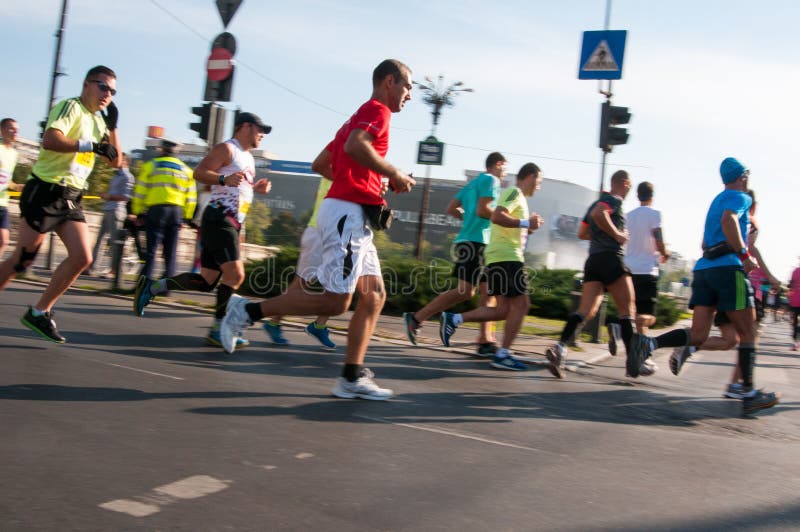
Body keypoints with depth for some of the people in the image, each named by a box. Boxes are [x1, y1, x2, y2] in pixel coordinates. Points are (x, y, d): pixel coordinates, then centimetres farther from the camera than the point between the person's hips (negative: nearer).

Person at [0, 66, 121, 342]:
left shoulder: (99, 121, 16)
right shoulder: (70, 107, -9)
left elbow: (115, 162, 16)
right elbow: (49, 140, -26)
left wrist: (113, 125, 7)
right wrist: (91, 146, -26)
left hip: (70, 198, 8)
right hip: (45, 192, -8)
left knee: (82, 257, -5)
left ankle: (39, 312, 7)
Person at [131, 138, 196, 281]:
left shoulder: (151, 165, 4)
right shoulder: (186, 170, 15)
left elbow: (140, 192, 1)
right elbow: (191, 198, 12)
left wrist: (139, 212, 7)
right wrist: (186, 217, 16)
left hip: (156, 209, -3)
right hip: (177, 212, 3)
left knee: (151, 249, -2)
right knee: (170, 252, 8)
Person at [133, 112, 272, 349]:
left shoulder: (248, 157, 24)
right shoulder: (227, 149, -4)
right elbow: (199, 172, -14)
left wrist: (255, 187, 17)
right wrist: (224, 179, -29)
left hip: (232, 223, 10)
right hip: (219, 218, -10)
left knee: (206, 281, 7)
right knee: (235, 274, -18)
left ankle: (151, 286, 17)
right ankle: (217, 330, -12)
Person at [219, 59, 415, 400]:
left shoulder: (360, 115, 24)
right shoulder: (378, 110, -5)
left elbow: (322, 163, 25)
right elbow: (355, 146, -26)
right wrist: (394, 174, -14)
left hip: (353, 219, 11)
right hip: (348, 213, -11)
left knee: (374, 295, 7)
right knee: (334, 302, -10)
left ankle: (352, 377, 5)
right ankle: (248, 311, -2)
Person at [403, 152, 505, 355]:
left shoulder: (473, 183, 21)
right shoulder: (491, 180, -4)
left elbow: (451, 209, 18)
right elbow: (482, 210, -17)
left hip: (472, 241, 10)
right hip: (475, 241, -10)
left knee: (487, 291, 8)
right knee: (465, 291, -13)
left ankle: (485, 341, 5)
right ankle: (416, 318, -11)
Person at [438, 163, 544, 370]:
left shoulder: (516, 196, 25)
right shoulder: (514, 192, -6)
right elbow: (497, 217, -22)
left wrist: (528, 226, 20)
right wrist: (526, 223, -17)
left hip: (500, 258, 10)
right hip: (506, 257, -10)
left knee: (503, 309, 7)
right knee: (521, 304, -7)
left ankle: (453, 319, 6)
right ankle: (503, 354, -5)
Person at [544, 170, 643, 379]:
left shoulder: (597, 202, 24)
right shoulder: (616, 200, -2)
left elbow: (582, 233, 27)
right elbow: (598, 214, -22)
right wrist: (617, 234, -13)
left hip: (593, 259, 7)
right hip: (611, 258, -7)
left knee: (586, 310, -4)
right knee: (627, 311, 2)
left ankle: (560, 347, -25)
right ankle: (633, 363, 4)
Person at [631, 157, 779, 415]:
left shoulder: (717, 200, 27)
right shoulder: (740, 197, 1)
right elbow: (729, 221, -21)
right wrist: (744, 255, -17)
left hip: (704, 267, 7)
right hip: (727, 267, -7)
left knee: (698, 335, -2)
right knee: (747, 333, 3)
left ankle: (649, 343, -25)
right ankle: (749, 395, 5)